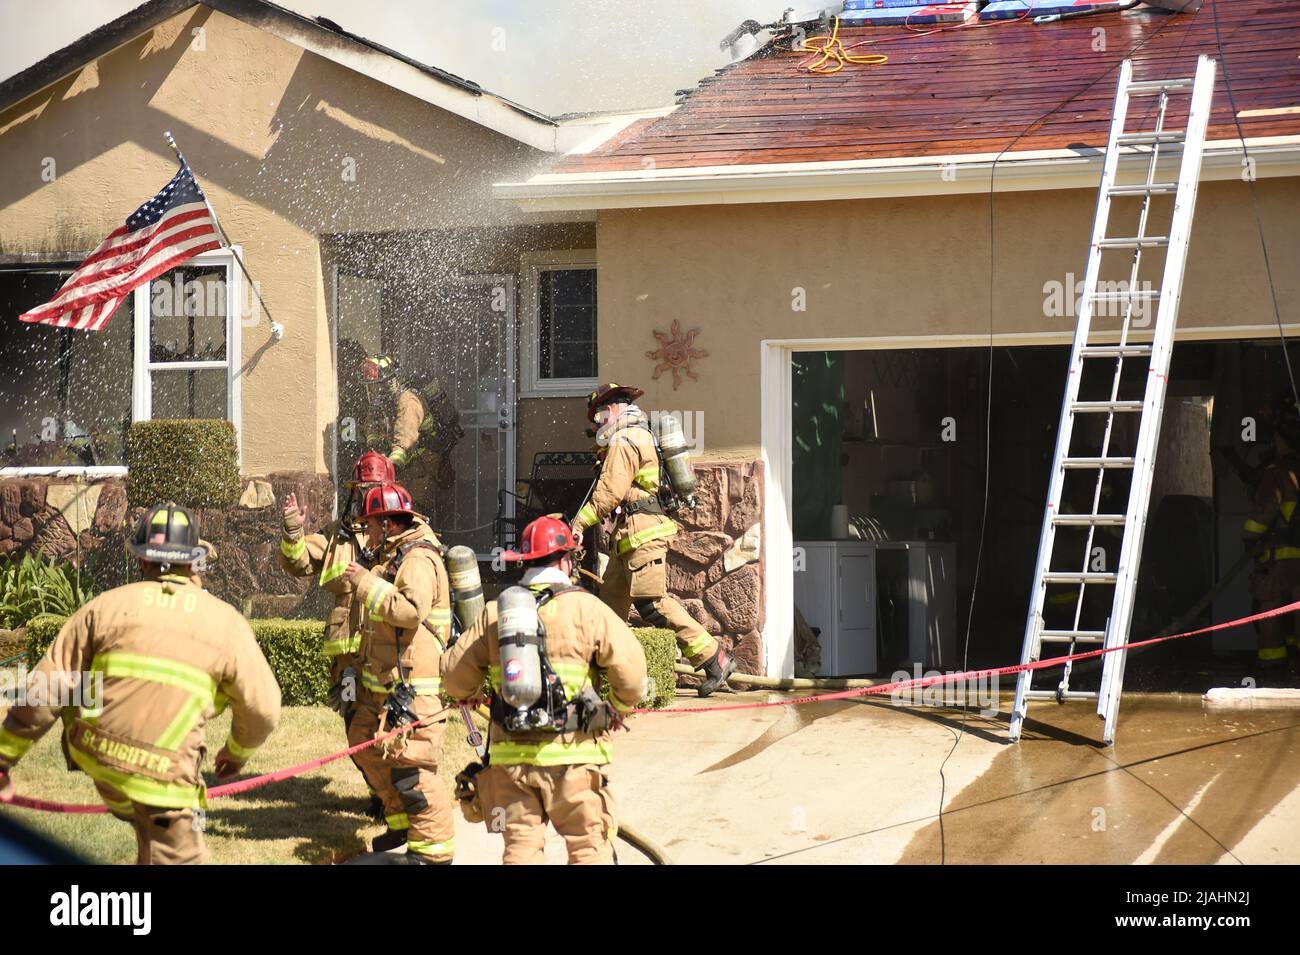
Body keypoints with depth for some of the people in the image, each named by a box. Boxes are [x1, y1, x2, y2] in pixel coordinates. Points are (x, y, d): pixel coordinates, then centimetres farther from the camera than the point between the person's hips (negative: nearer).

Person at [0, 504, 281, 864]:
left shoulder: (108, 606, 1)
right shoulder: (227, 622, -1)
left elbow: (46, 689, 0)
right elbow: (262, 711, 3)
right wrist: (238, 752, 24)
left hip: (93, 757, 3)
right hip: (163, 779, -3)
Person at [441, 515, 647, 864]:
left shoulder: (494, 613, 5)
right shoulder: (587, 609, -4)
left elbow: (454, 676, 8)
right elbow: (631, 672, -8)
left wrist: (468, 696, 31)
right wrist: (618, 708, 13)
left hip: (510, 756, 3)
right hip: (572, 755, -3)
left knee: (520, 845, 11)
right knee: (589, 847, 5)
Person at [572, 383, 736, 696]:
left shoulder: (623, 440, -10)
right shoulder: (641, 436, 22)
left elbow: (609, 493, -15)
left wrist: (580, 523, -10)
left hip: (641, 532, -11)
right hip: (630, 536, 11)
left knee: (653, 604, -14)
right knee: (611, 601, 12)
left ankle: (714, 658, -15)